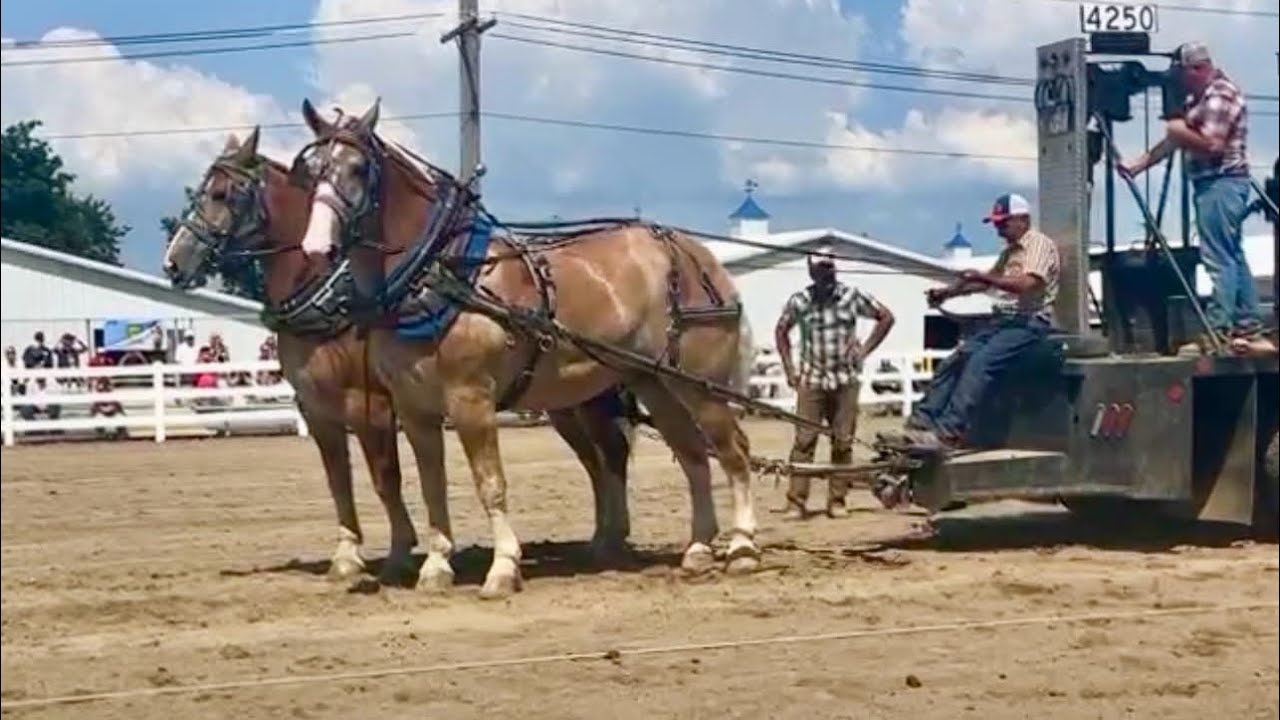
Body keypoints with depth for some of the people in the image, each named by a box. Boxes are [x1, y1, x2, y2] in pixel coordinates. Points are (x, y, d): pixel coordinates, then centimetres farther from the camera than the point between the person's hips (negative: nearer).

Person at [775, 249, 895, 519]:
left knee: (843, 443, 3)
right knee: (804, 441, -5)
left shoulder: (852, 296, -2)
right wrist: (788, 369, 7)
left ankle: (837, 500, 12)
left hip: (845, 381, 1)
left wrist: (864, 350, 2)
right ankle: (796, 502, -2)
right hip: (811, 380, -1)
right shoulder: (799, 302, -1)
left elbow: (886, 317, 8)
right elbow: (781, 331, 15)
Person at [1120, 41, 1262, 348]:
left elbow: (1211, 144, -24)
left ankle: (1219, 330, -13)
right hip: (1212, 184, 11)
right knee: (1232, 255, 13)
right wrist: (1139, 164, 11)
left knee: (1219, 258, -12)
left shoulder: (1221, 96, -14)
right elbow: (1176, 139, 19)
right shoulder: (1199, 96, 18)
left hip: (1221, 183, -11)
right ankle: (1247, 322, 18)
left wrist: (1180, 131, -10)